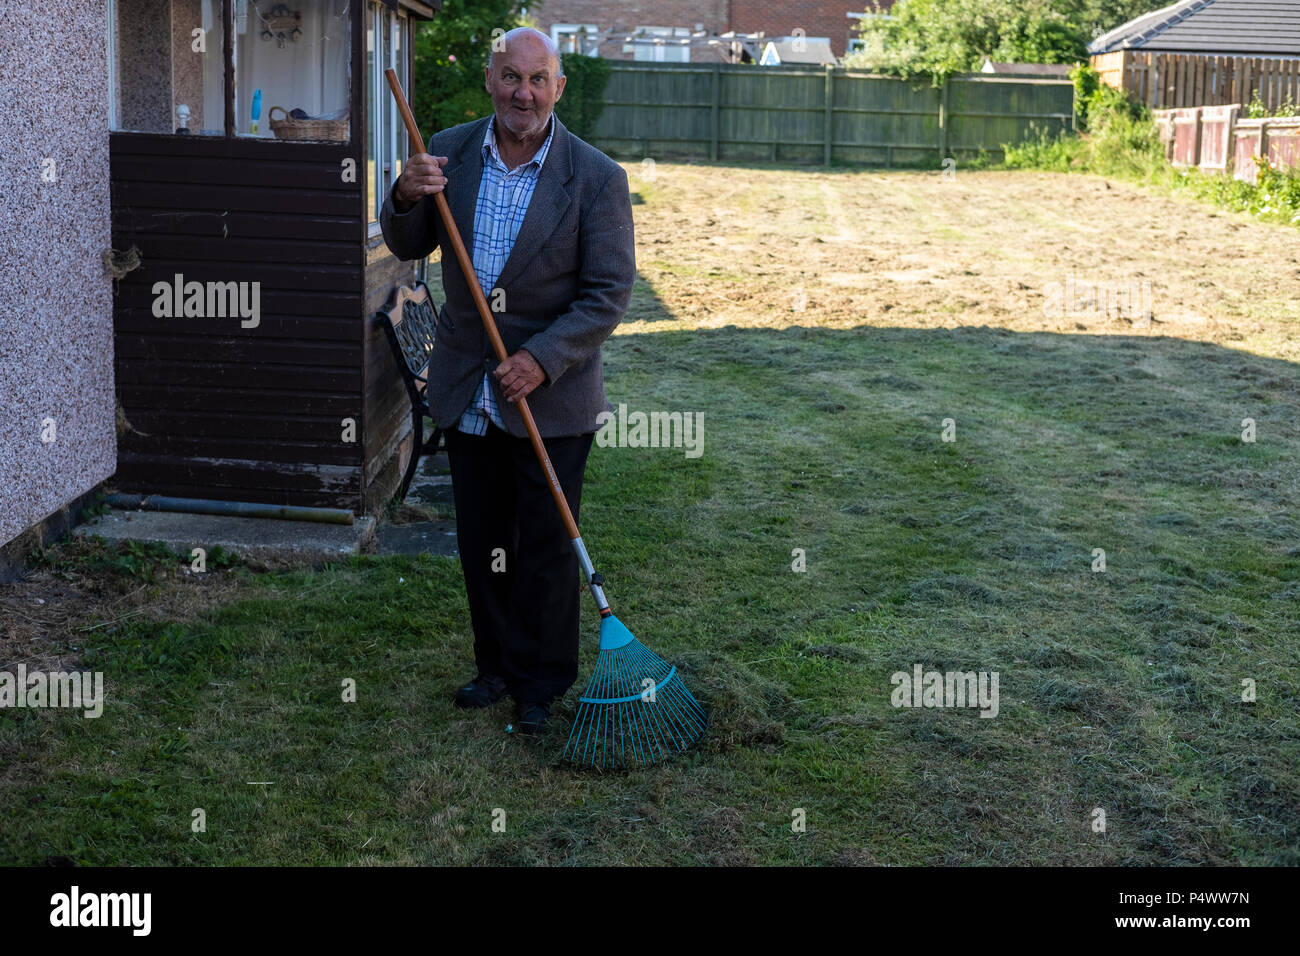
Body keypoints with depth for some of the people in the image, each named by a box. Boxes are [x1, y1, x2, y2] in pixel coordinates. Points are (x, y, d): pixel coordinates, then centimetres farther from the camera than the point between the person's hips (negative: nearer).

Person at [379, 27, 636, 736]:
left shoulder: (596, 177, -13)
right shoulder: (450, 153, -2)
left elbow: (609, 292, -12)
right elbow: (407, 247, 8)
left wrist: (541, 360, -23)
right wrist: (407, 198, -15)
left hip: (552, 396, -3)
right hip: (467, 392, 4)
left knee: (546, 549, 7)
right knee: (480, 542, 15)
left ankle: (540, 684, 23)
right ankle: (497, 664, 33)